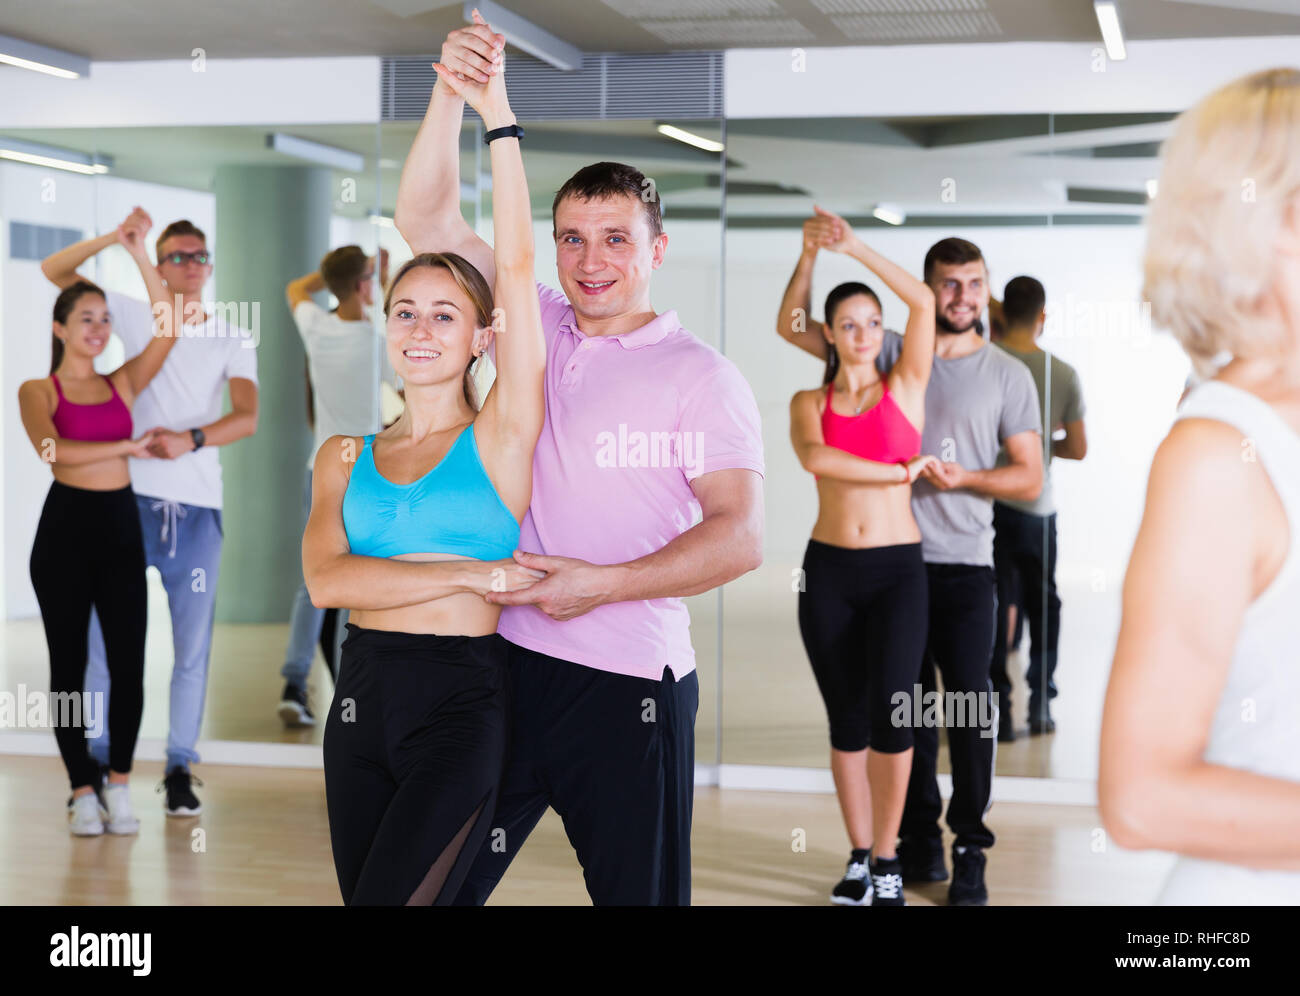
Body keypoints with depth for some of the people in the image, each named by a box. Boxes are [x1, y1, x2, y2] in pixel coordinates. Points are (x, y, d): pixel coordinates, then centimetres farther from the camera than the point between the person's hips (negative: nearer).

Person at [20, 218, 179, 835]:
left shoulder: (122, 383, 10)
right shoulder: (38, 390, 2)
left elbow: (168, 328, -2)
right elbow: (51, 449, -17)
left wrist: (139, 255, -5)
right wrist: (125, 447, -14)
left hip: (121, 527, 3)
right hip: (65, 527, -3)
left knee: (129, 667, -1)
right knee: (69, 666, 3)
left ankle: (119, 784, 13)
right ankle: (83, 790, 12)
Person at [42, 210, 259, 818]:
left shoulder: (234, 340, 10)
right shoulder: (135, 317, 10)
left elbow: (247, 417, -4)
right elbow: (55, 270, 7)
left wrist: (192, 439, -20)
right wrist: (117, 237, -5)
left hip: (197, 506, 1)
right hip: (131, 498, 0)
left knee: (193, 644, 1)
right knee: (107, 633, -3)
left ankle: (179, 769, 8)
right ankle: (96, 764, 5)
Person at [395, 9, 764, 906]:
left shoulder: (700, 376, -1)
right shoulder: (535, 329, 11)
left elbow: (740, 536, -9)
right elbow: (427, 220, 6)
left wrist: (603, 583, -17)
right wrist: (454, 94, -7)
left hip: (628, 687, -4)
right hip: (507, 663, 4)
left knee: (638, 892, 5)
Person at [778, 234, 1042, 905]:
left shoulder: (1007, 376, 6)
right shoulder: (893, 355, 7)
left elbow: (1030, 476, 6)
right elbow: (793, 327, 7)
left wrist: (963, 478, -9)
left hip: (965, 566, -1)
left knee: (969, 706, -5)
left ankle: (969, 851, 3)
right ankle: (919, 843, 18)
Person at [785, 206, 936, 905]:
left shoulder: (905, 389, 5)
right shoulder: (809, 403, 7)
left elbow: (922, 301, -7)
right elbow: (814, 458, -15)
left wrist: (853, 246, -8)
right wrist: (899, 472, -12)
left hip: (897, 568, -2)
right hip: (829, 570, 2)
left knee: (890, 710, -14)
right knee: (846, 719, 6)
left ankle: (886, 862, -1)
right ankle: (859, 857, 18)